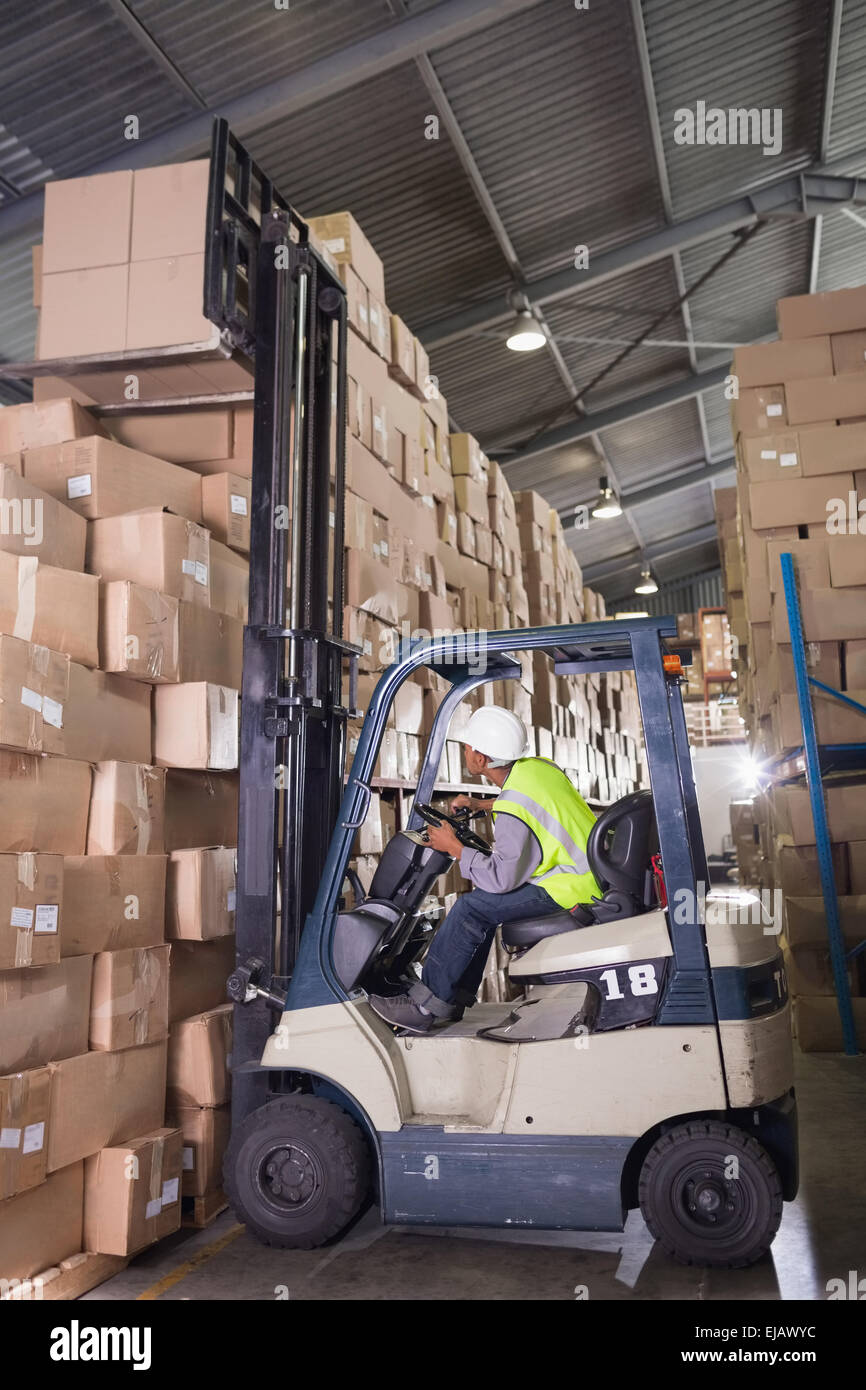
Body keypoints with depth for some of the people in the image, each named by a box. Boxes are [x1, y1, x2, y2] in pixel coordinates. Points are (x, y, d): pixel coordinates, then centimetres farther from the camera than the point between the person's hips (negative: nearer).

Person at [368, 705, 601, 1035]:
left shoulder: (512, 812, -25)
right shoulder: (539, 765, 2)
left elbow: (501, 877, -23)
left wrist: (453, 847, -10)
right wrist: (480, 805, 21)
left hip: (570, 888, -10)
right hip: (588, 869, 10)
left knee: (471, 909, -11)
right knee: (486, 898, 13)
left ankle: (424, 1006, -1)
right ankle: (456, 998, 16)